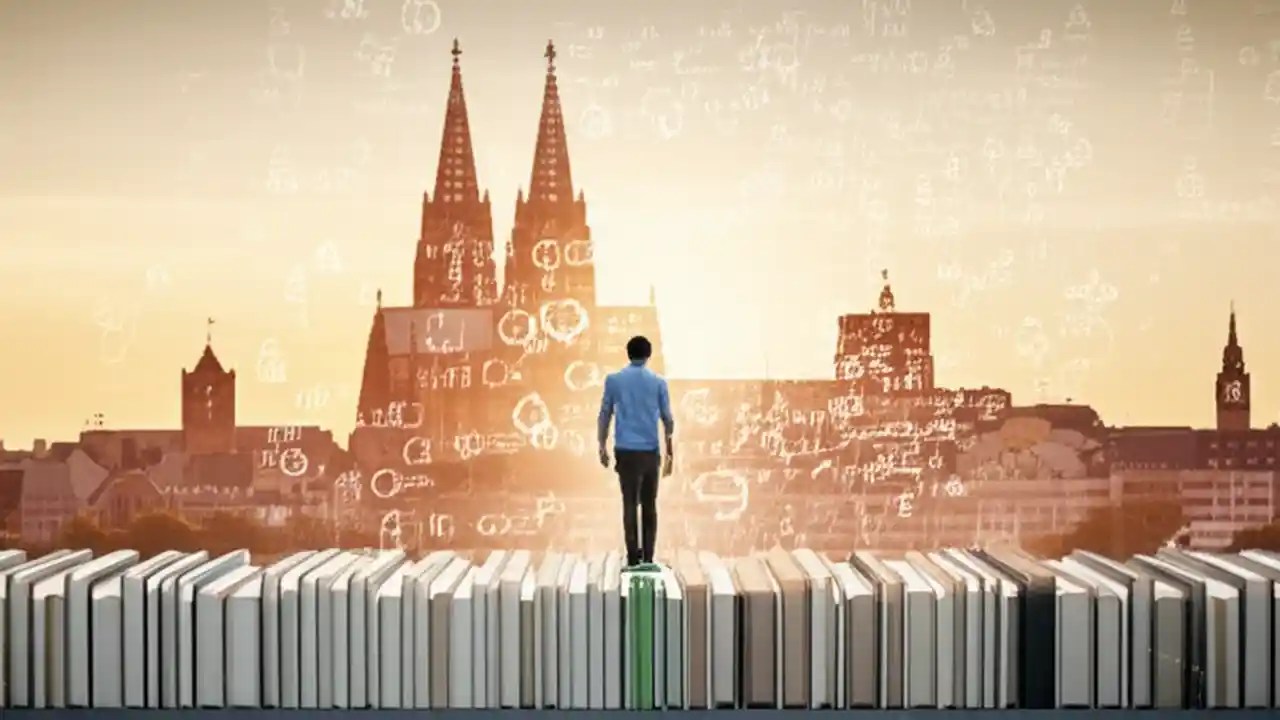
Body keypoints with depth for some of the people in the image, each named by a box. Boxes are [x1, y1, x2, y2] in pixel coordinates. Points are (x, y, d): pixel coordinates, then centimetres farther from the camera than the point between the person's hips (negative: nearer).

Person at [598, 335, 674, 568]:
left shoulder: (613, 380, 2)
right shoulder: (658, 382, 1)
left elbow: (604, 415, 5)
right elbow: (667, 419, 4)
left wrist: (602, 447, 14)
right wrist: (669, 451, 14)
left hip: (625, 451, 0)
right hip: (650, 451, 0)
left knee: (630, 504, 2)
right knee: (649, 506, 8)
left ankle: (633, 559, 0)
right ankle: (648, 558, 7)